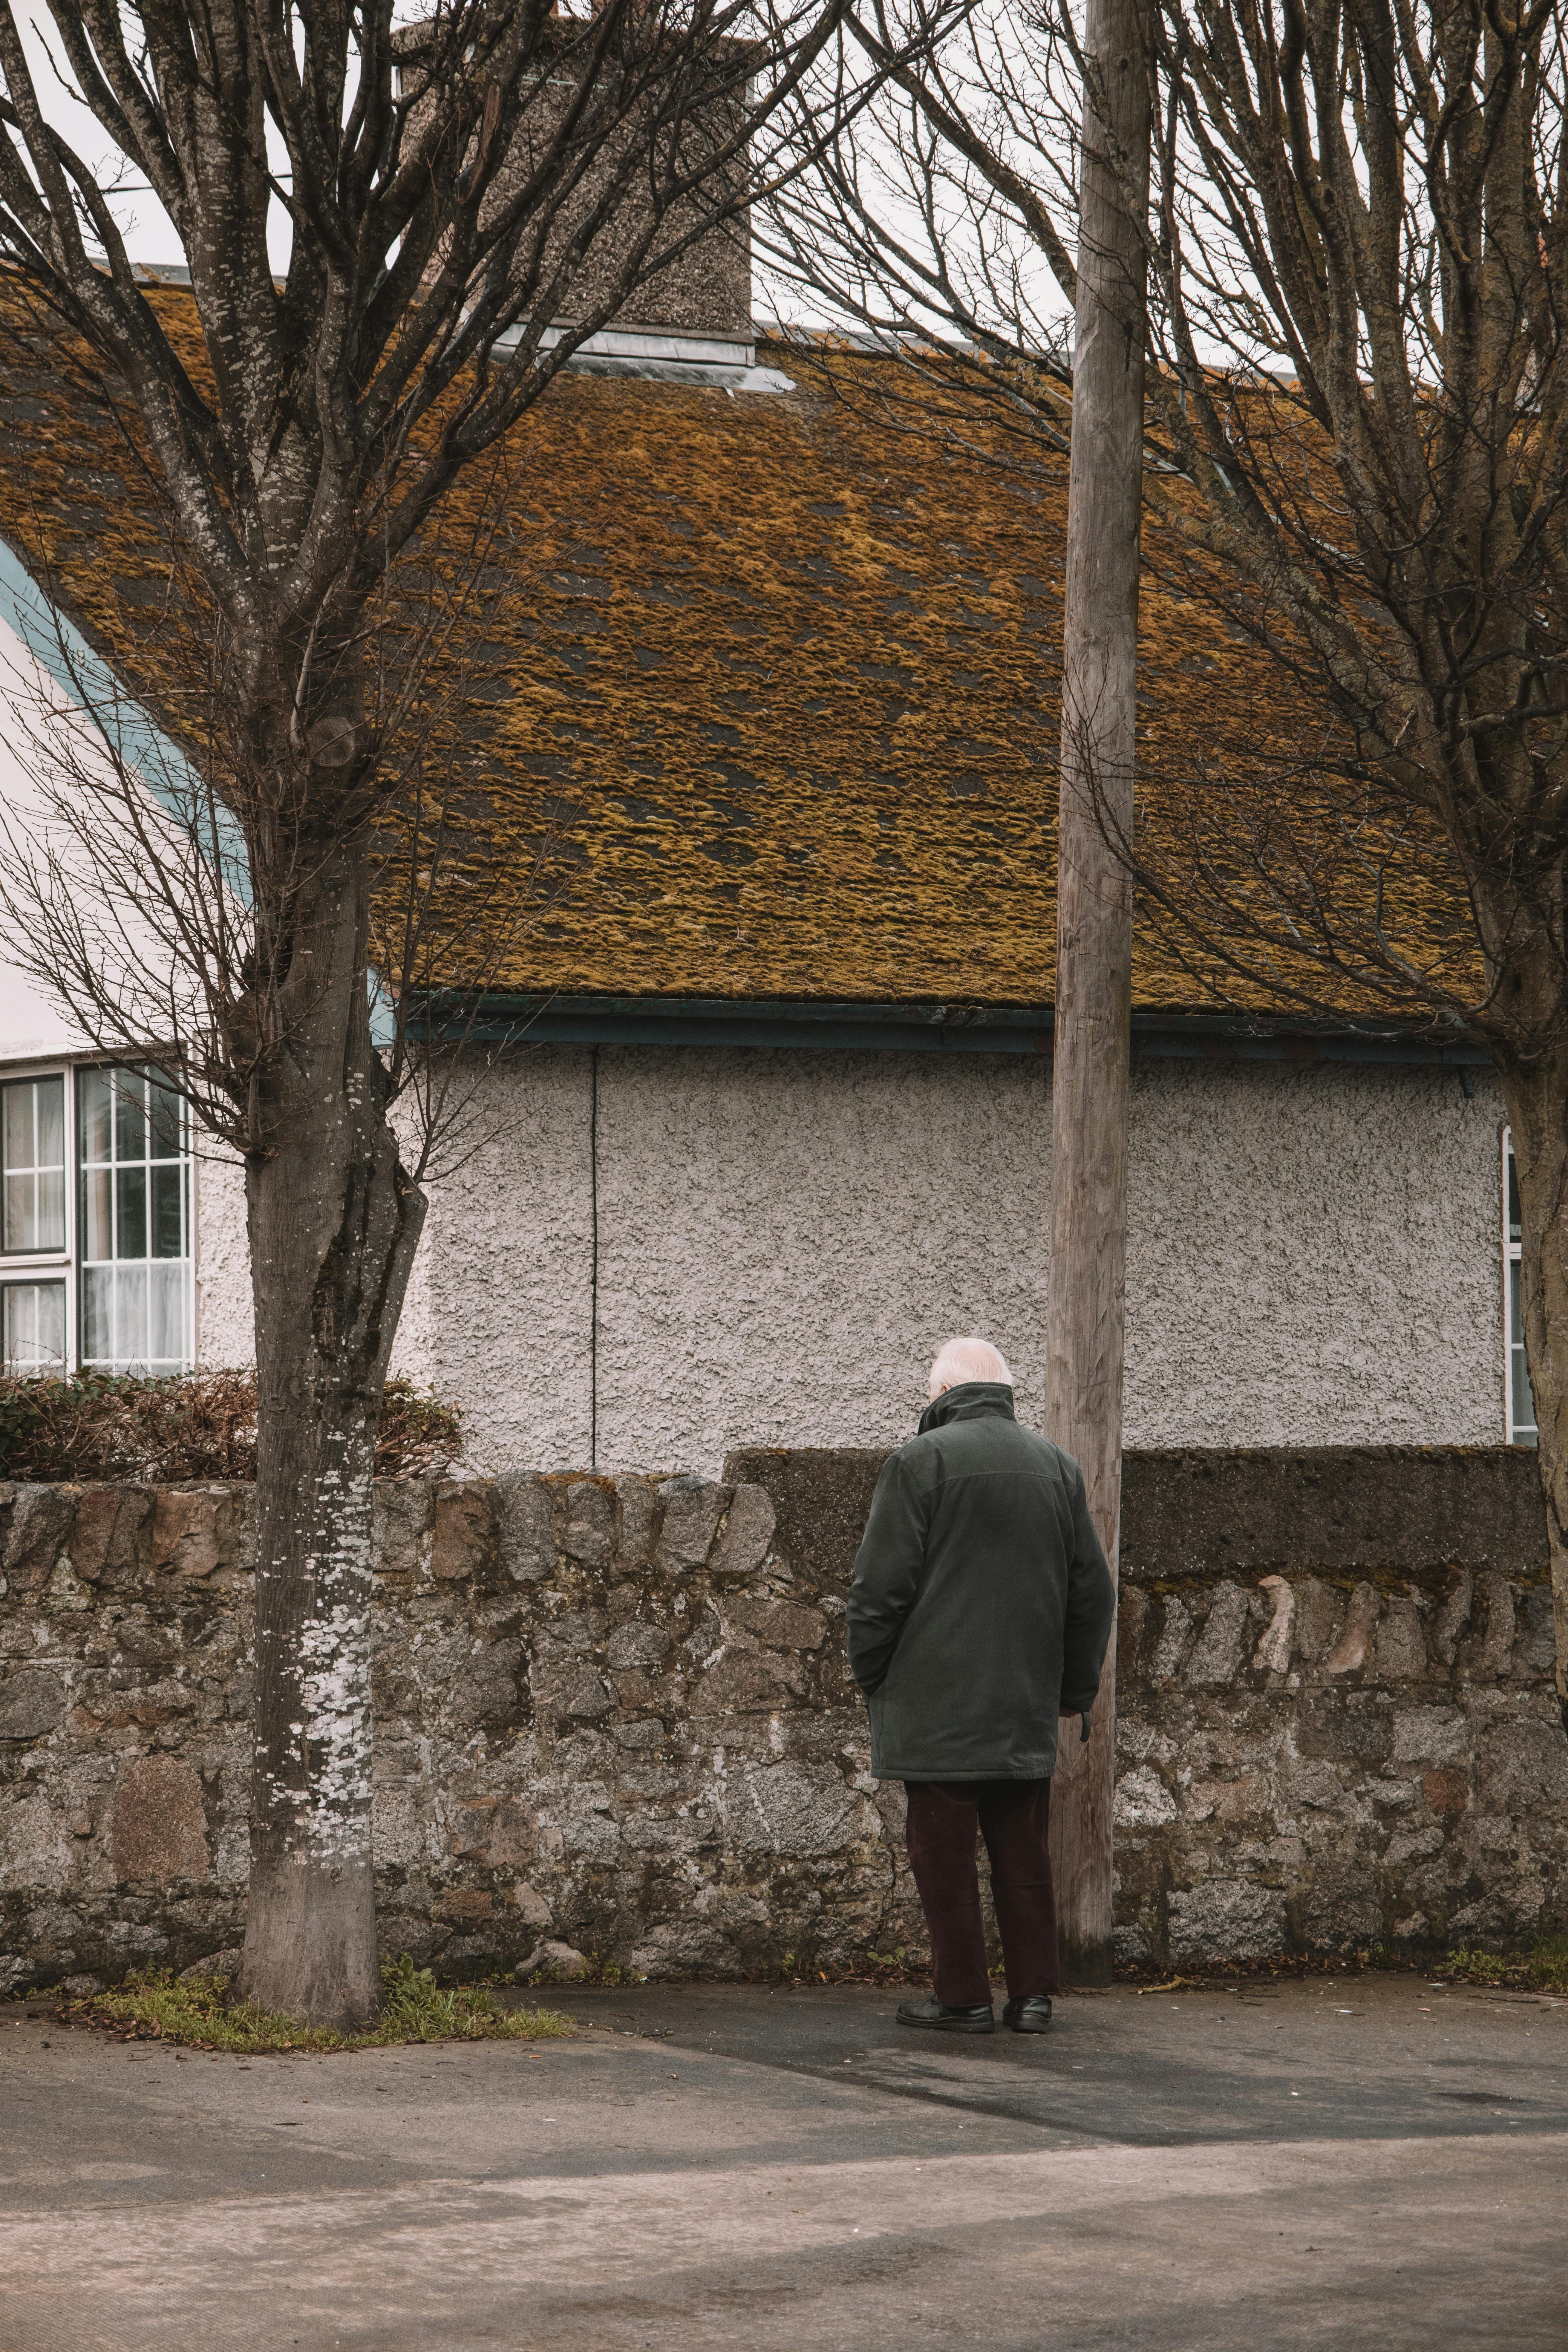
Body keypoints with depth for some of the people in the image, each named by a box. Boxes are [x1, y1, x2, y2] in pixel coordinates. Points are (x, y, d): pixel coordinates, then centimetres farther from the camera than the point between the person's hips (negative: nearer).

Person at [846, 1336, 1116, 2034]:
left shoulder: (919, 1462, -7)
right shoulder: (1056, 1466, 10)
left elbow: (881, 1585, -9)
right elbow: (1092, 1590, 13)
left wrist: (870, 1675, 4)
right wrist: (1076, 1688, 20)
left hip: (938, 1702, -5)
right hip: (1027, 1705, 5)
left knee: (944, 1848, 0)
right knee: (1022, 1850, 10)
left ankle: (962, 1996, 1)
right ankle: (1032, 1995, 9)